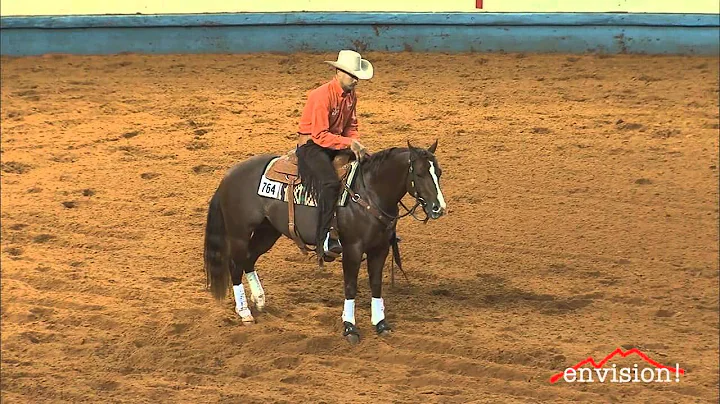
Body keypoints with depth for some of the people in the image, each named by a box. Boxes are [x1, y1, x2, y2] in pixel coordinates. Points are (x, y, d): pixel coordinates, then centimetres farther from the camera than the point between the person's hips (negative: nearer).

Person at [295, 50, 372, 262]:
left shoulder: (351, 95, 6)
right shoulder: (322, 96, -21)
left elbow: (351, 127, 14)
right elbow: (320, 135, -24)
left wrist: (355, 143, -7)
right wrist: (348, 142, -29)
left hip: (338, 143, 9)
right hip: (312, 145, -9)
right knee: (330, 184, -30)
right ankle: (325, 241, -30)